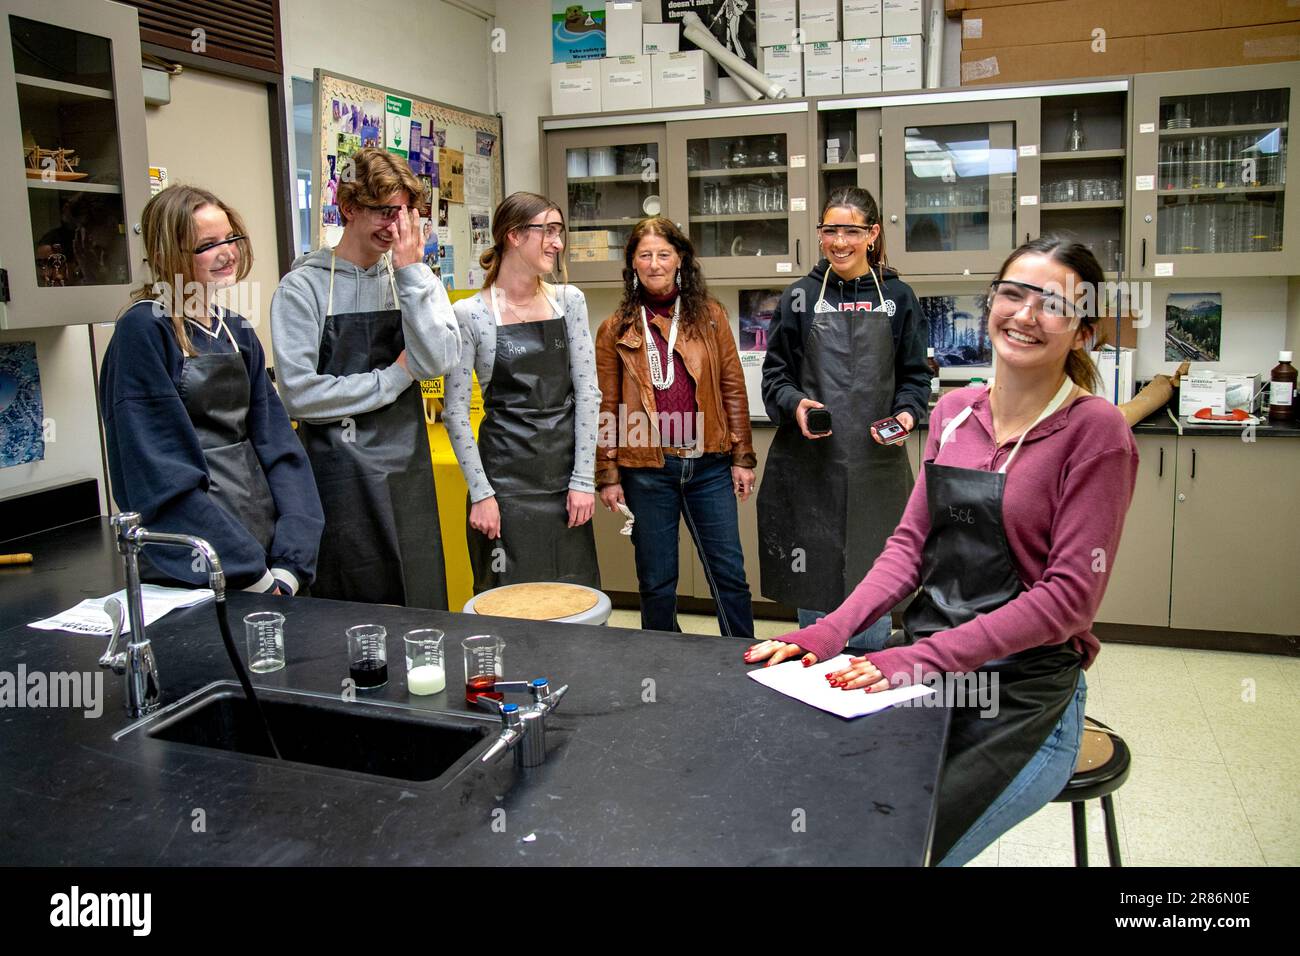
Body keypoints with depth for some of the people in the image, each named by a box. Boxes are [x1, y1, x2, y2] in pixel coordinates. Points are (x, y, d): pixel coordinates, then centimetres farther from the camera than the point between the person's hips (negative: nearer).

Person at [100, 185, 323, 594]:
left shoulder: (238, 331, 8)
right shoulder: (143, 331, -11)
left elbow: (276, 442, 4)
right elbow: (162, 472, -16)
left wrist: (292, 563, -8)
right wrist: (255, 574, -18)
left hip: (267, 544, 6)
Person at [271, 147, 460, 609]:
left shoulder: (416, 281, 7)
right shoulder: (305, 286, -5)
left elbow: (438, 360, -10)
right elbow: (300, 394, -15)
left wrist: (409, 270, -12)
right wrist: (396, 377, -8)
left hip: (408, 471, 4)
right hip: (340, 478, -3)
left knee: (422, 611, 10)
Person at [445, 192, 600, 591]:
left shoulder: (569, 301, 4)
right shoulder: (470, 314, -6)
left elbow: (587, 392, 1)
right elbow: (456, 412, -5)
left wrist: (584, 479, -4)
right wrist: (480, 493, -9)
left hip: (566, 475, 4)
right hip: (506, 479, -3)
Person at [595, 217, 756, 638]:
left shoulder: (709, 314, 6)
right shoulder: (616, 329, 4)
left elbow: (732, 387, 6)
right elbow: (606, 407, 4)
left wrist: (742, 458, 2)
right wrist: (608, 476, 1)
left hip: (709, 464, 1)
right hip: (646, 468, 0)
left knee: (729, 573, 6)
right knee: (657, 583, 9)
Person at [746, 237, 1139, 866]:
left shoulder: (1095, 430, -11)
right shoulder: (954, 412, 7)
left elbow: (1069, 595, -14)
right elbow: (911, 542, 7)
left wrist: (927, 656, -22)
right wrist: (832, 630, -8)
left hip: (1022, 699, -4)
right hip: (921, 671, 5)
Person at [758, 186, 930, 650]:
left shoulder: (897, 297, 6)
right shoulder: (801, 297, 5)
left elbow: (915, 376, 9)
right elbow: (775, 373, 7)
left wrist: (906, 413, -11)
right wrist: (795, 404, -13)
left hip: (876, 464, 0)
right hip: (810, 462, 0)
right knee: (813, 579, 7)